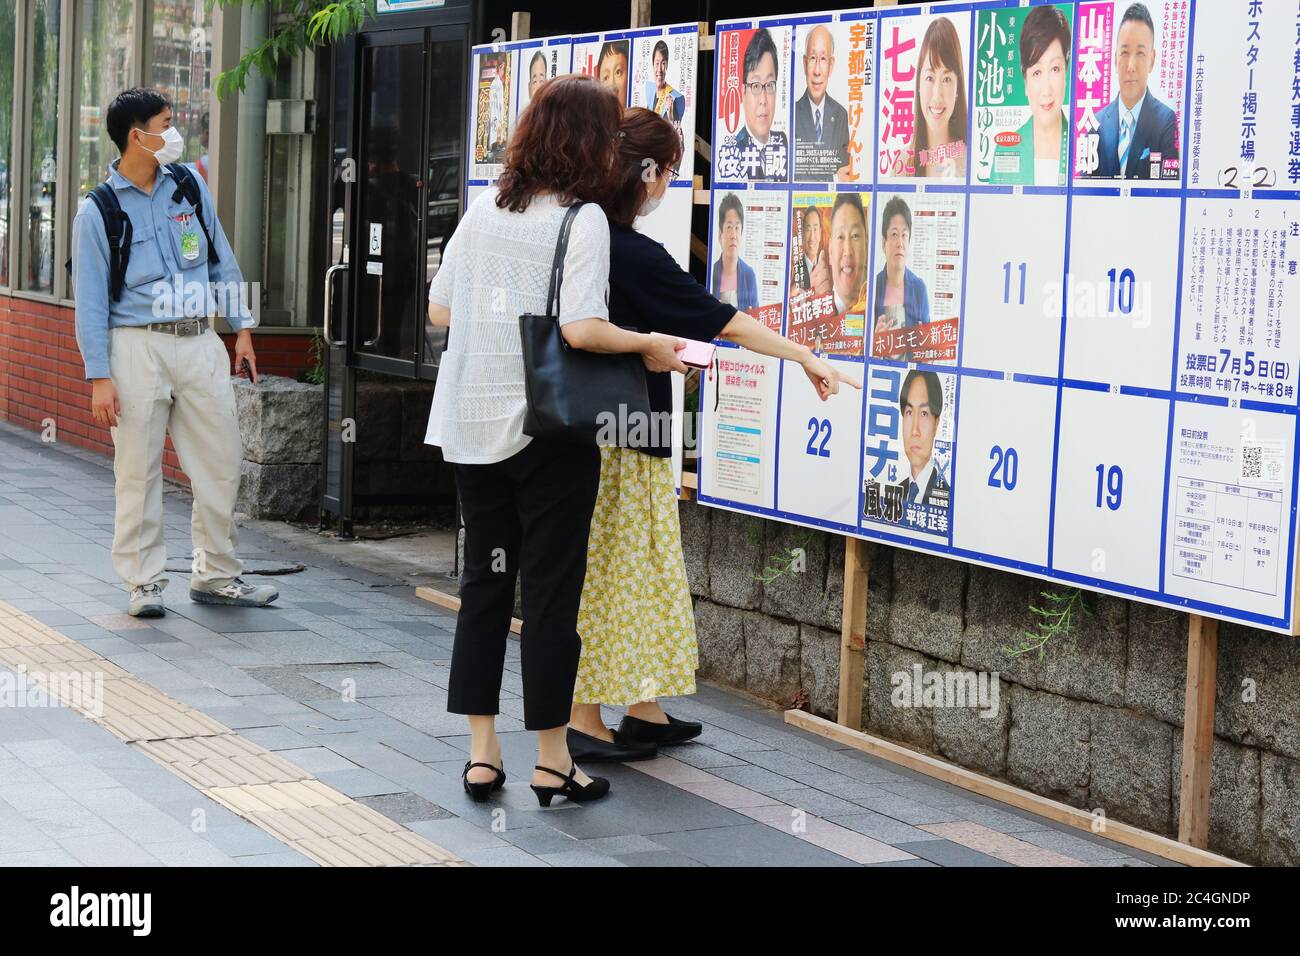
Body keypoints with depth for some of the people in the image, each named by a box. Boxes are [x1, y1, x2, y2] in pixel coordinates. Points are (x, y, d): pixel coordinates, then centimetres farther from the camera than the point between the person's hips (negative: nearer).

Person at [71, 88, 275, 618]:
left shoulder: (190, 185, 9)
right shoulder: (98, 211, -3)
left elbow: (222, 261, 16)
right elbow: (90, 299, -3)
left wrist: (241, 328, 12)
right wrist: (99, 376, -8)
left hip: (200, 342, 4)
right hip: (138, 346, -4)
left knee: (221, 460, 5)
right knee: (139, 470, 0)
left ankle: (216, 575, 18)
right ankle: (144, 583, 12)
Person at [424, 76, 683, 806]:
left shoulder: (484, 210, 6)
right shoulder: (583, 218, -12)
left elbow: (440, 311, 9)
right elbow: (582, 329, -21)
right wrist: (650, 346, -6)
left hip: (474, 424, 6)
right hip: (549, 429, -5)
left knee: (485, 582, 13)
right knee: (551, 590, 4)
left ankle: (482, 753, 16)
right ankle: (552, 763, 11)